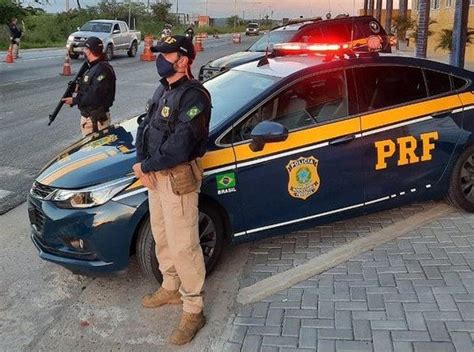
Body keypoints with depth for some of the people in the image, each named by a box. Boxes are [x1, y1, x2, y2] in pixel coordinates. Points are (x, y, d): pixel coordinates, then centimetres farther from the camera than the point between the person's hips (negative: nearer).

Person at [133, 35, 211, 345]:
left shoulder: (194, 96, -18)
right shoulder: (163, 90, 11)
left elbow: (178, 147, -25)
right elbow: (145, 127, 11)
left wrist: (145, 166, -13)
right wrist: (142, 163, -6)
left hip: (178, 178, -9)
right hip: (156, 176, 9)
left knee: (183, 246, -2)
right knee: (162, 237, 21)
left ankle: (193, 311, 12)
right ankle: (171, 288, 41)